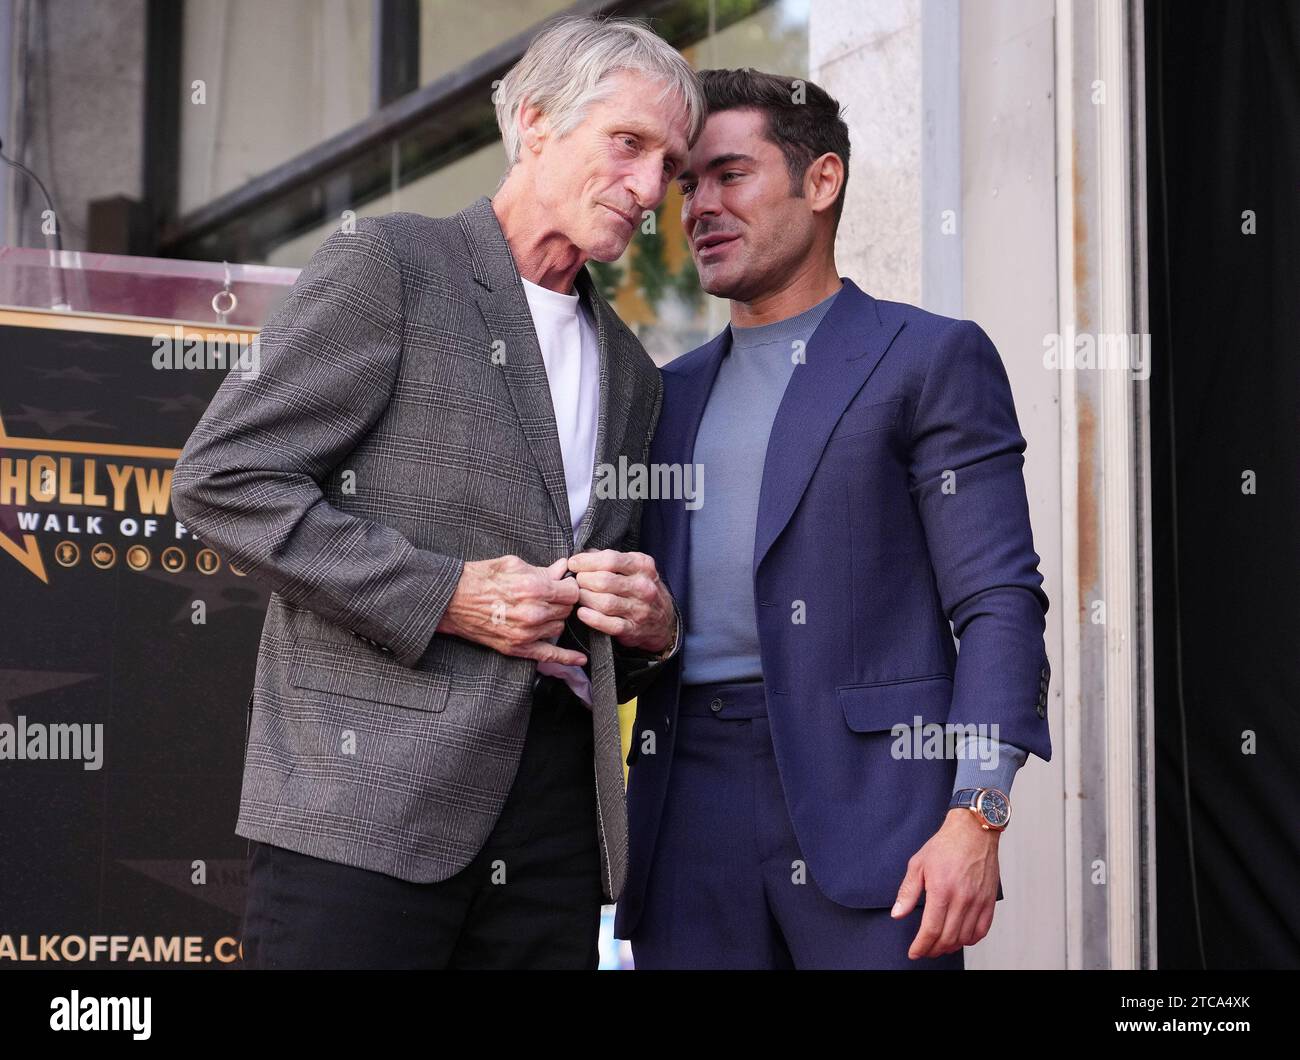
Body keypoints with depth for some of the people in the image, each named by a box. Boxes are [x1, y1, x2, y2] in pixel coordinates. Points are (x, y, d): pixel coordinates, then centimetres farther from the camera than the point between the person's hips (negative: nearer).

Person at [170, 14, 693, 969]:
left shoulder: (630, 371, 21)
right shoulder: (388, 266, 1)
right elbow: (221, 480, -7)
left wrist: (651, 628, 5)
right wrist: (443, 595, -12)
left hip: (558, 804, 6)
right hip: (372, 790, -6)